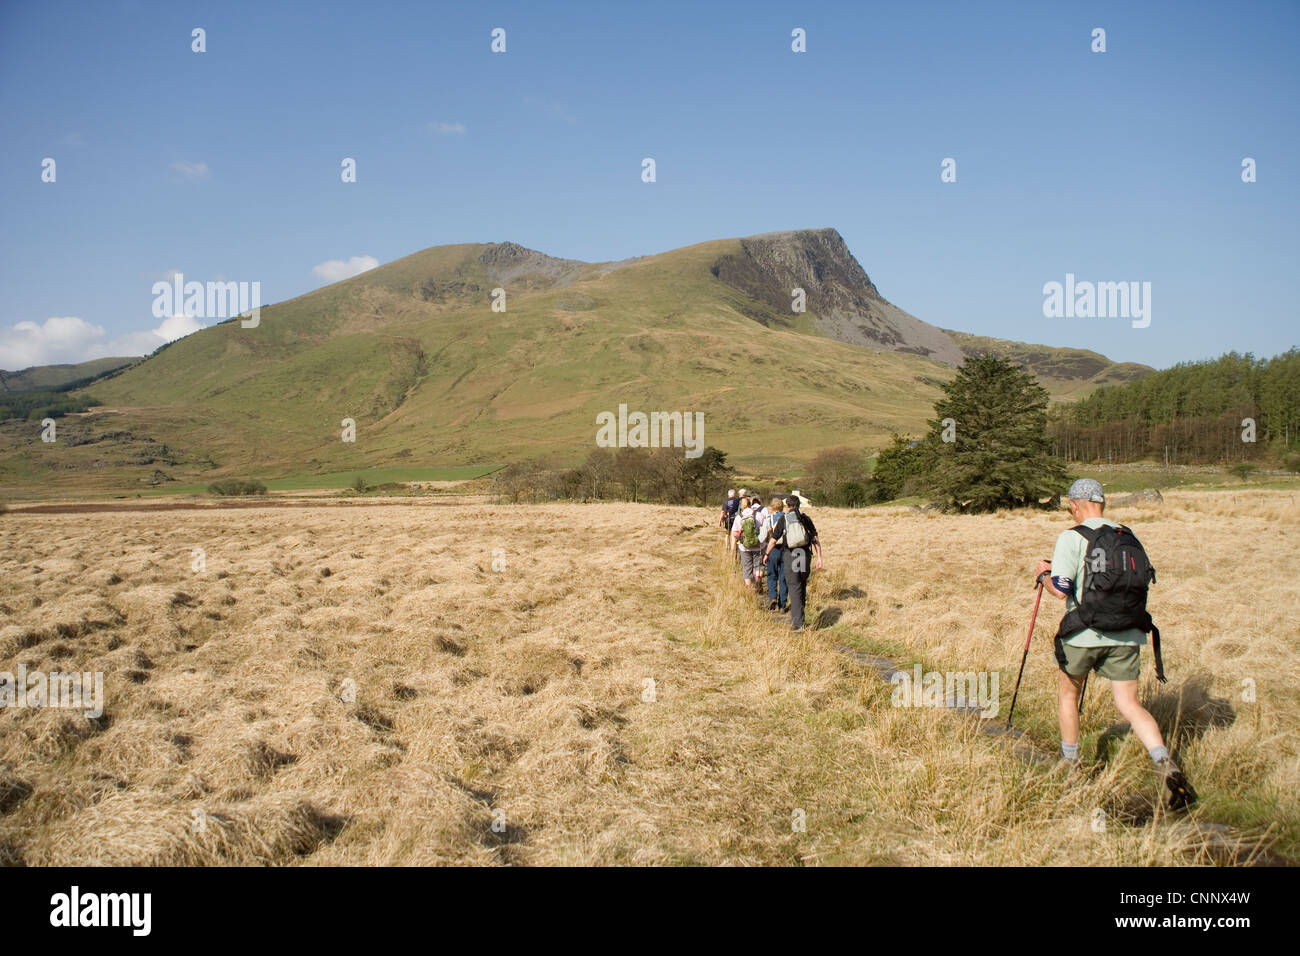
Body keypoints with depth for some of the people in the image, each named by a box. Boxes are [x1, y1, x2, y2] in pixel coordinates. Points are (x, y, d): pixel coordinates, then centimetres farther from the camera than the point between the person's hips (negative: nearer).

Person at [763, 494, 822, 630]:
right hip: (804, 555, 3)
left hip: (790, 555, -3)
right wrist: (819, 557, 3)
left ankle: (798, 622, -7)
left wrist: (767, 554, 16)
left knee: (794, 588, -2)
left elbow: (773, 540, 1)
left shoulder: (783, 519, 1)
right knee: (802, 586, 18)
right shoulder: (806, 519, 8)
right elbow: (815, 539, 2)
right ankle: (795, 616, 31)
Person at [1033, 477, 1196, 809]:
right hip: (1127, 635, 4)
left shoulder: (1072, 537, -10)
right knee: (1130, 704, 5)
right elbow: (1144, 580, 16)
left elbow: (1061, 590, -16)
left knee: (1067, 693, 19)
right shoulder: (1128, 536, 8)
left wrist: (1043, 574, 4)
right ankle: (1167, 765, -15)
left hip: (1084, 633, -4)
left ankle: (1069, 765, 29)